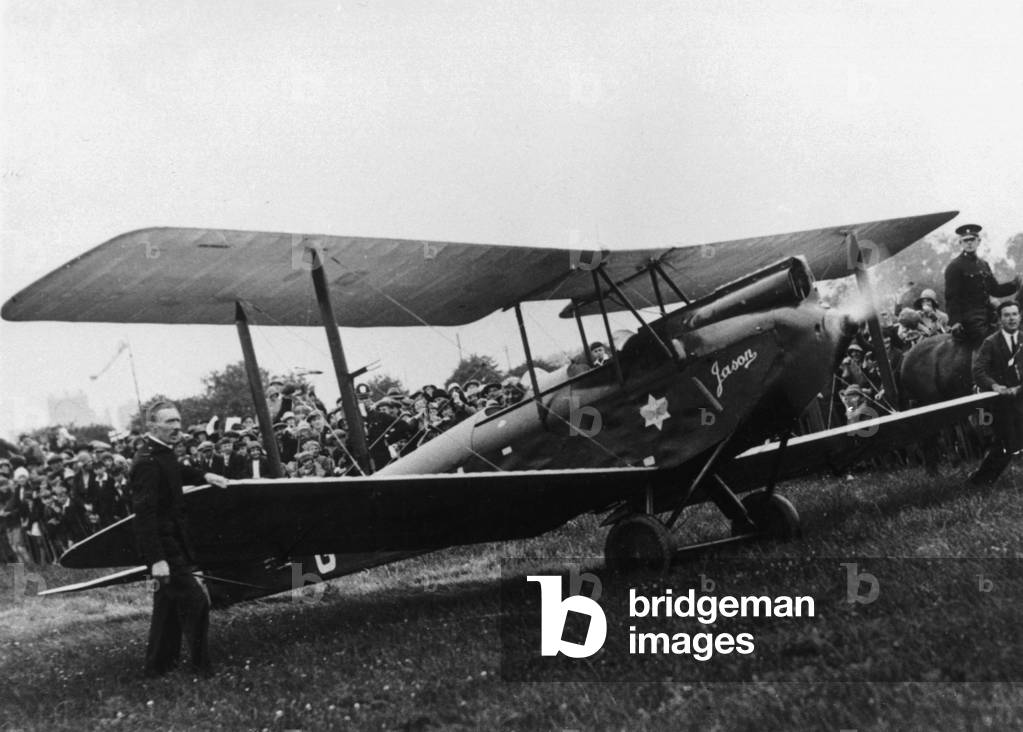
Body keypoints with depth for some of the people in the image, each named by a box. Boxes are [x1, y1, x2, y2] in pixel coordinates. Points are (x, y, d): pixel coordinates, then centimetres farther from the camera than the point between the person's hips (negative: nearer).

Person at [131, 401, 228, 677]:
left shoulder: (162, 455, 8)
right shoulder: (147, 463, -23)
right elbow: (145, 514, -28)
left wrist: (204, 476, 23)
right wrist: (156, 559, -32)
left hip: (170, 545, 10)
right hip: (163, 548, -10)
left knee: (168, 604, 18)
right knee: (195, 601, -9)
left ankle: (158, 664, 28)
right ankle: (201, 667, 1)